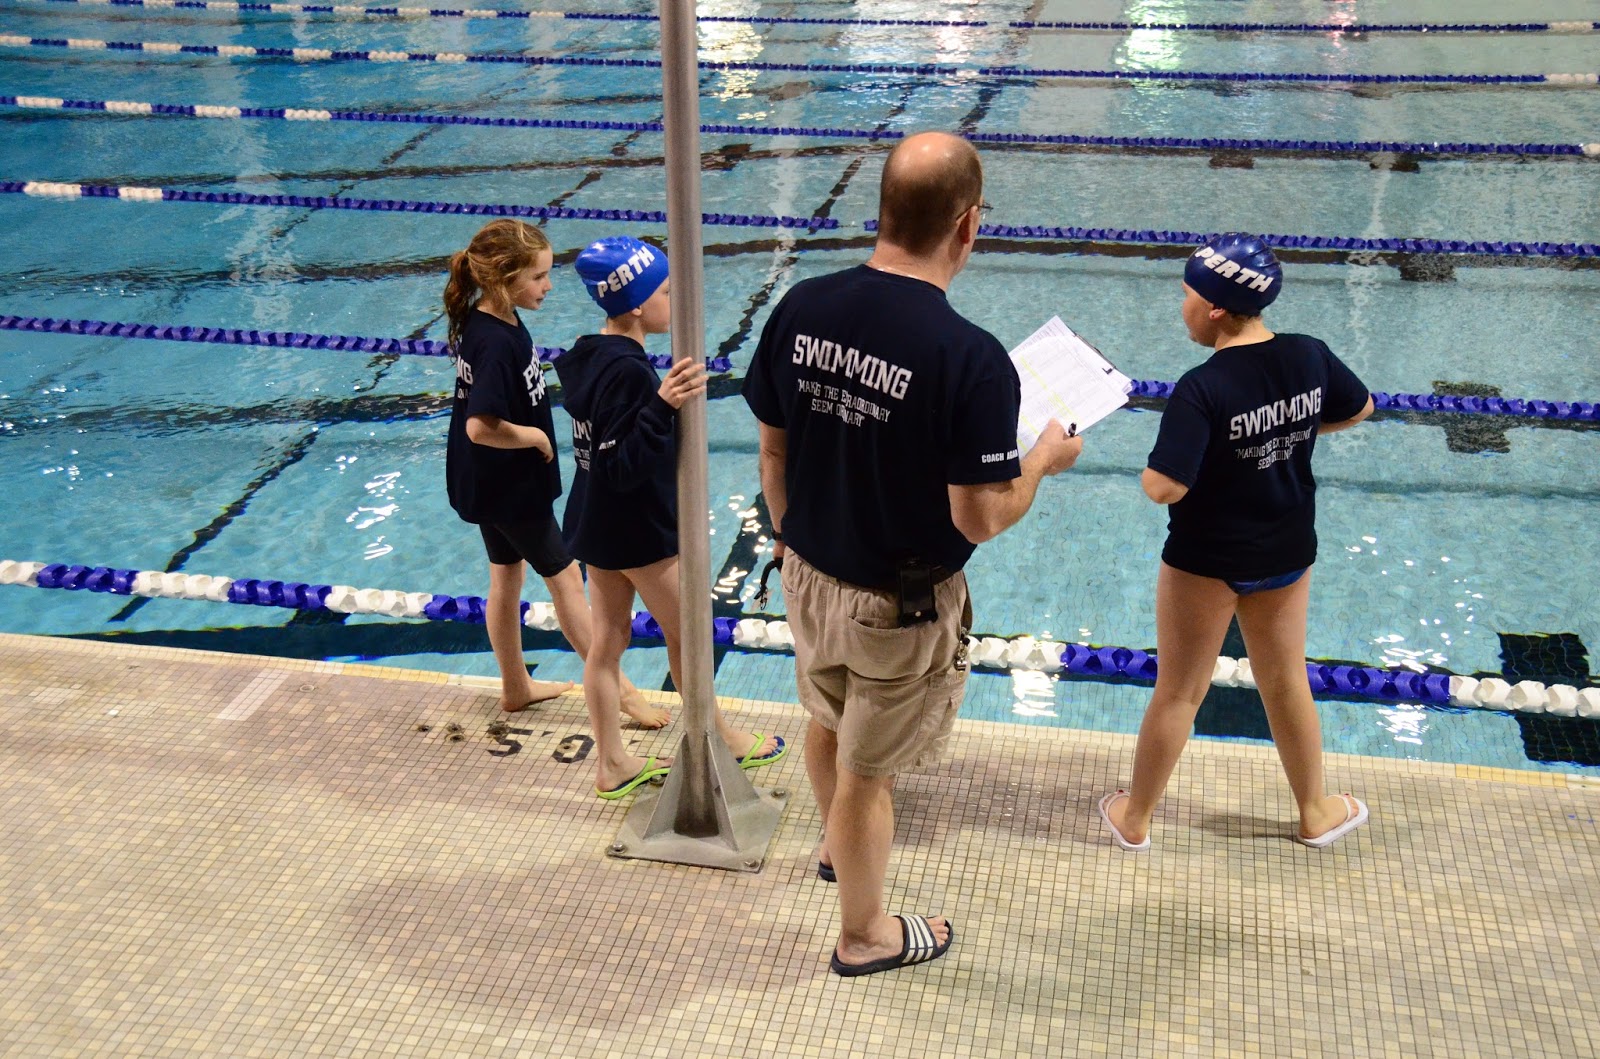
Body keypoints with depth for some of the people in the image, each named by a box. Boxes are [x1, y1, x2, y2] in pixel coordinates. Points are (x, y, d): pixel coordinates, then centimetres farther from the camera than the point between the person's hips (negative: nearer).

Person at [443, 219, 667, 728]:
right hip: (513, 486, -9)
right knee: (563, 576, 4)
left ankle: (516, 687, 34)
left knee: (506, 577, 19)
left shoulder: (483, 320, -1)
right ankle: (618, 690, 18)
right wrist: (537, 436, -22)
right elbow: (482, 427, -38)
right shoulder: (496, 342, -30)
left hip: (490, 483, 9)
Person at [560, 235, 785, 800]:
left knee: (607, 639, 14)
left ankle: (613, 764, 26)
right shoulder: (628, 371, -27)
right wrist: (663, 406, -40)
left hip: (595, 526, 9)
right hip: (639, 533, -9)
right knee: (685, 635, 11)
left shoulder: (585, 357, 2)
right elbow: (624, 467, -30)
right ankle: (724, 743, 31)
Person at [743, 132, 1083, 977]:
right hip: (900, 606, -5)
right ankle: (863, 936, 38)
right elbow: (979, 520, -23)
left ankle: (838, 844, 60)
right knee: (867, 772, 14)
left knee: (828, 722, 31)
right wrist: (1043, 461, -3)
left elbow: (772, 449, -1)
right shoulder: (972, 359, -29)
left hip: (809, 576, 6)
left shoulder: (800, 309, -12)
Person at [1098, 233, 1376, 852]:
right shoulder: (1310, 358, -9)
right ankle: (1316, 813, 40)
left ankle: (1133, 818, 29)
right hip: (1287, 555, 5)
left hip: (1207, 563, -5)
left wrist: (1153, 467, -10)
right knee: (1286, 682, 23)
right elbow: (1360, 409, 9)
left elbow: (1164, 488, -32)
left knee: (1178, 693, 11)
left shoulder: (1201, 390, -28)